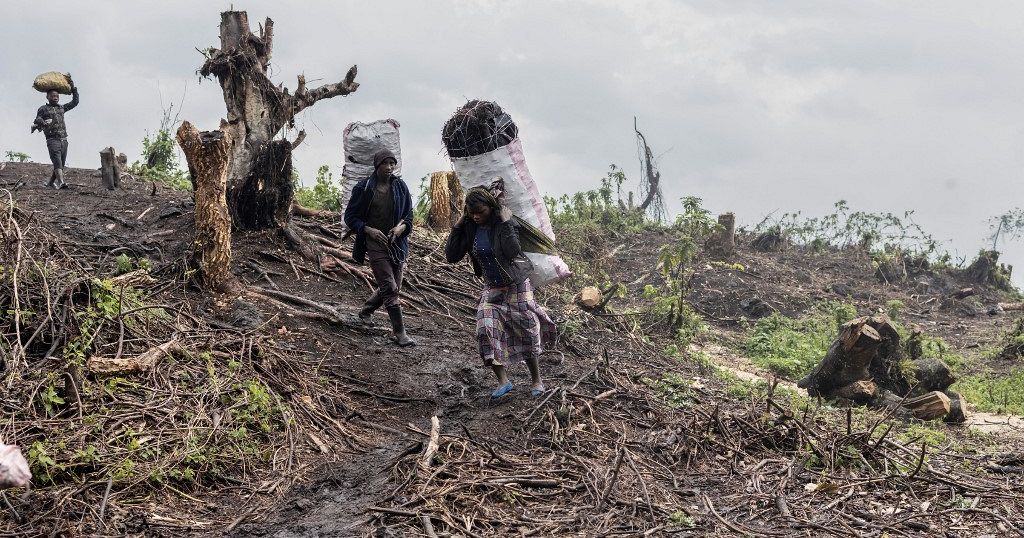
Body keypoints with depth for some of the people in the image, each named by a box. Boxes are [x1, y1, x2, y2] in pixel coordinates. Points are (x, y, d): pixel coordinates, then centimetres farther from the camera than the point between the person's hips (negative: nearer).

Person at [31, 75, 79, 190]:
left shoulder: (62, 108, 21)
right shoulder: (43, 109, 8)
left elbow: (75, 102, 23)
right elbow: (36, 122, 4)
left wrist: (73, 88, 16)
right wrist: (42, 123, -19)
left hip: (64, 140, 6)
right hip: (52, 140, -6)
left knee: (61, 164, 4)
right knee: (57, 162, -22)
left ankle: (50, 183, 16)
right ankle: (61, 182, -37)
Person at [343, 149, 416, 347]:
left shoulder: (400, 187, 5)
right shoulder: (364, 188, -5)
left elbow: (408, 216, 11)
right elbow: (350, 217, 0)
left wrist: (401, 227, -11)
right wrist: (369, 230, -15)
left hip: (397, 242, 4)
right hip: (375, 243, -4)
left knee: (392, 287, 11)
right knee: (390, 288, -12)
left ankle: (365, 312, 38)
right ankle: (400, 333, -8)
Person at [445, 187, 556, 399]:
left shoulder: (505, 222, -16)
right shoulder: (470, 228, -2)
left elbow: (513, 251, -31)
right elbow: (452, 256, -4)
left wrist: (506, 224, -30)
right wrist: (457, 228, -11)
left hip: (516, 286, -4)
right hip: (492, 289, 4)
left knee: (526, 332, 2)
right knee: (486, 330, -14)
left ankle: (536, 380, 18)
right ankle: (503, 381, -8)